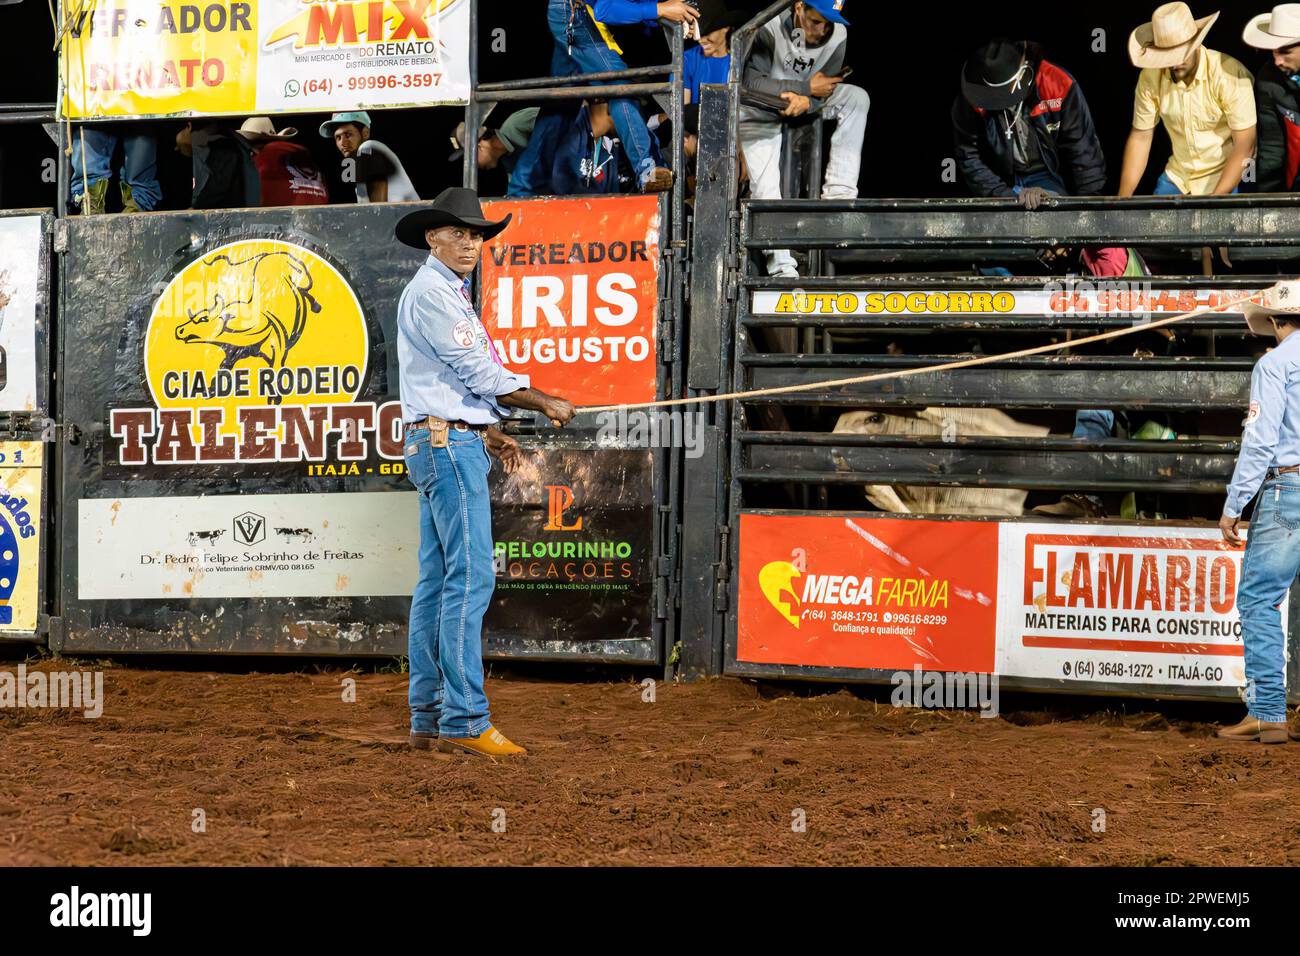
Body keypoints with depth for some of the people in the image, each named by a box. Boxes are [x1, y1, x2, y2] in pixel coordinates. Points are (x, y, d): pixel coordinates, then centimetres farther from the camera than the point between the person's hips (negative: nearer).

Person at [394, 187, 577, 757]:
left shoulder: (449, 294, 23)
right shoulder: (431, 292, -10)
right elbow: (478, 371, -13)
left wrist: (489, 435, 17)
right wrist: (546, 404, -4)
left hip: (442, 446, 11)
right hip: (447, 444, -11)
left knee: (437, 582, 8)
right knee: (470, 577, -13)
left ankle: (428, 720, 9)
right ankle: (464, 722, -16)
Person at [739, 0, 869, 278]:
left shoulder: (837, 34, -15)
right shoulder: (771, 29, -27)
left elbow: (826, 89, -11)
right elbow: (751, 81, -29)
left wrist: (805, 101, -35)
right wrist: (807, 87, -28)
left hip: (806, 107, 4)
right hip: (761, 113, -4)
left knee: (856, 98, -18)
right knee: (765, 186, -17)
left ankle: (839, 194, -21)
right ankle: (782, 267, -13)